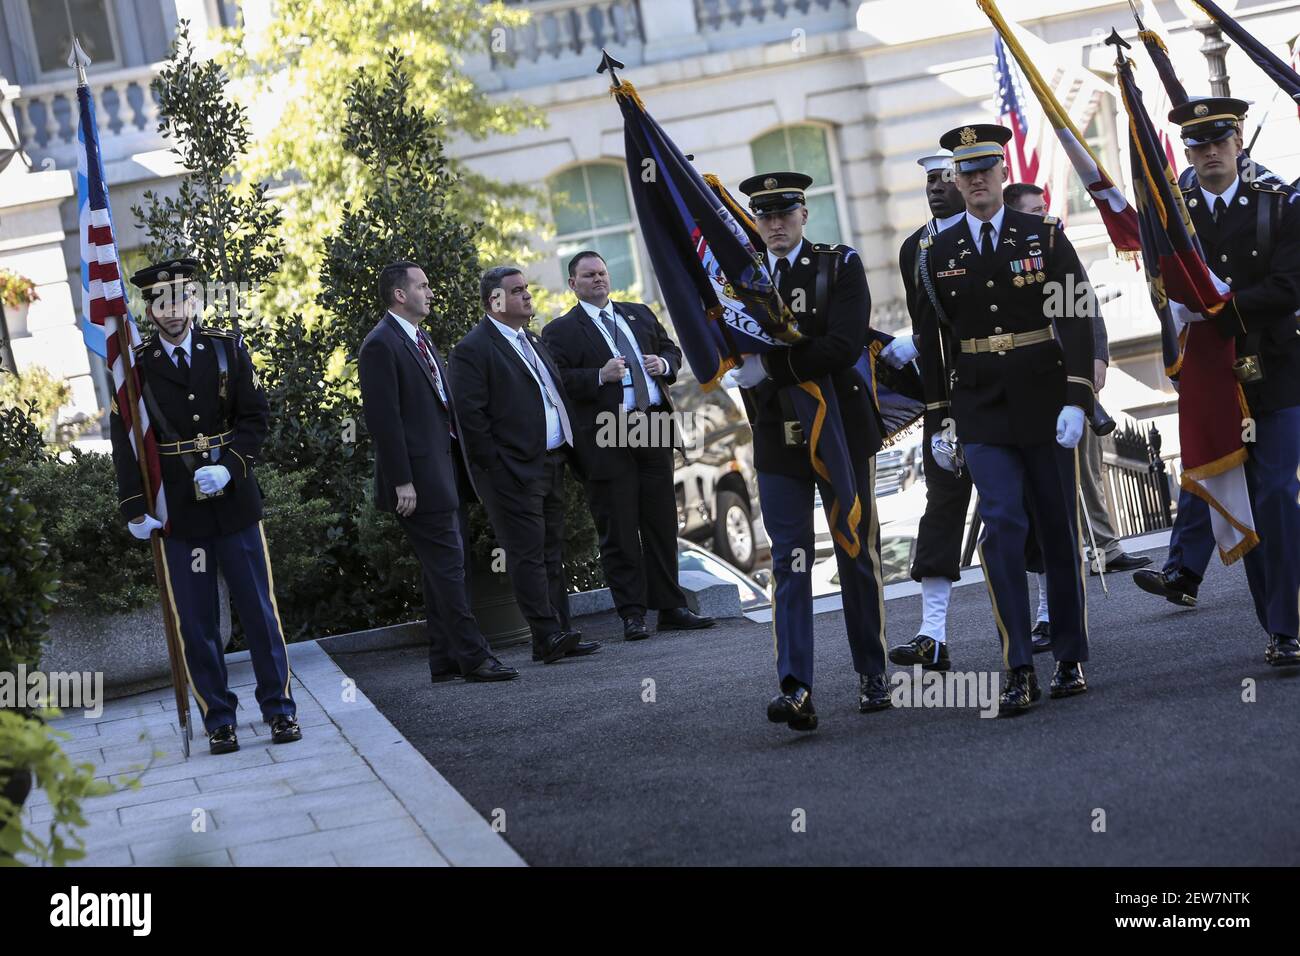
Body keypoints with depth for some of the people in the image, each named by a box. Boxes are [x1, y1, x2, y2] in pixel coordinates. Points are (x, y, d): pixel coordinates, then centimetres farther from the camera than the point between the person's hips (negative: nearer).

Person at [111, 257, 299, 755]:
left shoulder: (228, 349, 3)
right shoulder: (136, 365, 0)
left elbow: (255, 416, 2)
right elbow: (124, 441, 0)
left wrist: (228, 466, -14)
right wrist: (135, 507, -8)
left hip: (234, 502, 1)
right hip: (176, 511, -1)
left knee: (259, 610, 5)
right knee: (196, 623, 3)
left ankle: (279, 708, 16)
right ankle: (218, 719, 12)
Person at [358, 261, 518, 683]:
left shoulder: (421, 340, 18)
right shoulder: (381, 346, -11)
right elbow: (383, 419, -17)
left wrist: (460, 468, 17)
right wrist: (402, 482, -20)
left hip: (446, 471, 10)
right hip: (420, 475, -10)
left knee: (443, 568, 11)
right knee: (447, 566, -9)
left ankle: (445, 661, 16)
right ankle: (472, 657, -8)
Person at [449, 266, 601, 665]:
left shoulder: (532, 340, 19)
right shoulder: (472, 350, -9)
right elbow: (470, 414, -14)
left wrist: (566, 450, 14)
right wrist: (495, 466, -16)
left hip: (551, 463, 9)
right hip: (513, 470, -9)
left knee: (552, 552, 10)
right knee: (528, 553, -10)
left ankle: (557, 636, 13)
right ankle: (548, 635, -14)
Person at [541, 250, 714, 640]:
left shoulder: (639, 314, 17)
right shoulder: (560, 331, 1)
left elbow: (671, 348, 25)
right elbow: (557, 381, -9)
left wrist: (664, 363, 3)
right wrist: (600, 376, -21)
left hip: (654, 431, 5)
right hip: (607, 439, -5)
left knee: (662, 524, 7)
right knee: (619, 531, -2)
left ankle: (670, 607, 14)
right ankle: (632, 614, 3)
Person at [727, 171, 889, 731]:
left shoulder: (840, 266, -2)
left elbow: (844, 346, -16)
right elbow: (735, 359, 7)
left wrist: (771, 367, -18)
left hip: (842, 429, -1)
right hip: (777, 440, 1)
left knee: (858, 557, 9)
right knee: (790, 564, -7)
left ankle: (873, 676, 22)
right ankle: (795, 691, -15)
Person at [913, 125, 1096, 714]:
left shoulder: (1045, 235, 0)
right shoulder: (937, 253, 5)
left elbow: (1077, 322, -4)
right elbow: (931, 341, 9)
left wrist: (1077, 400, -13)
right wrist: (938, 422, 6)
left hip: (1045, 403, 0)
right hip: (981, 412, 0)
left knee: (1059, 531, 7)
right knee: (1002, 528, -11)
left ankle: (1070, 659, 19)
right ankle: (1019, 671, -10)